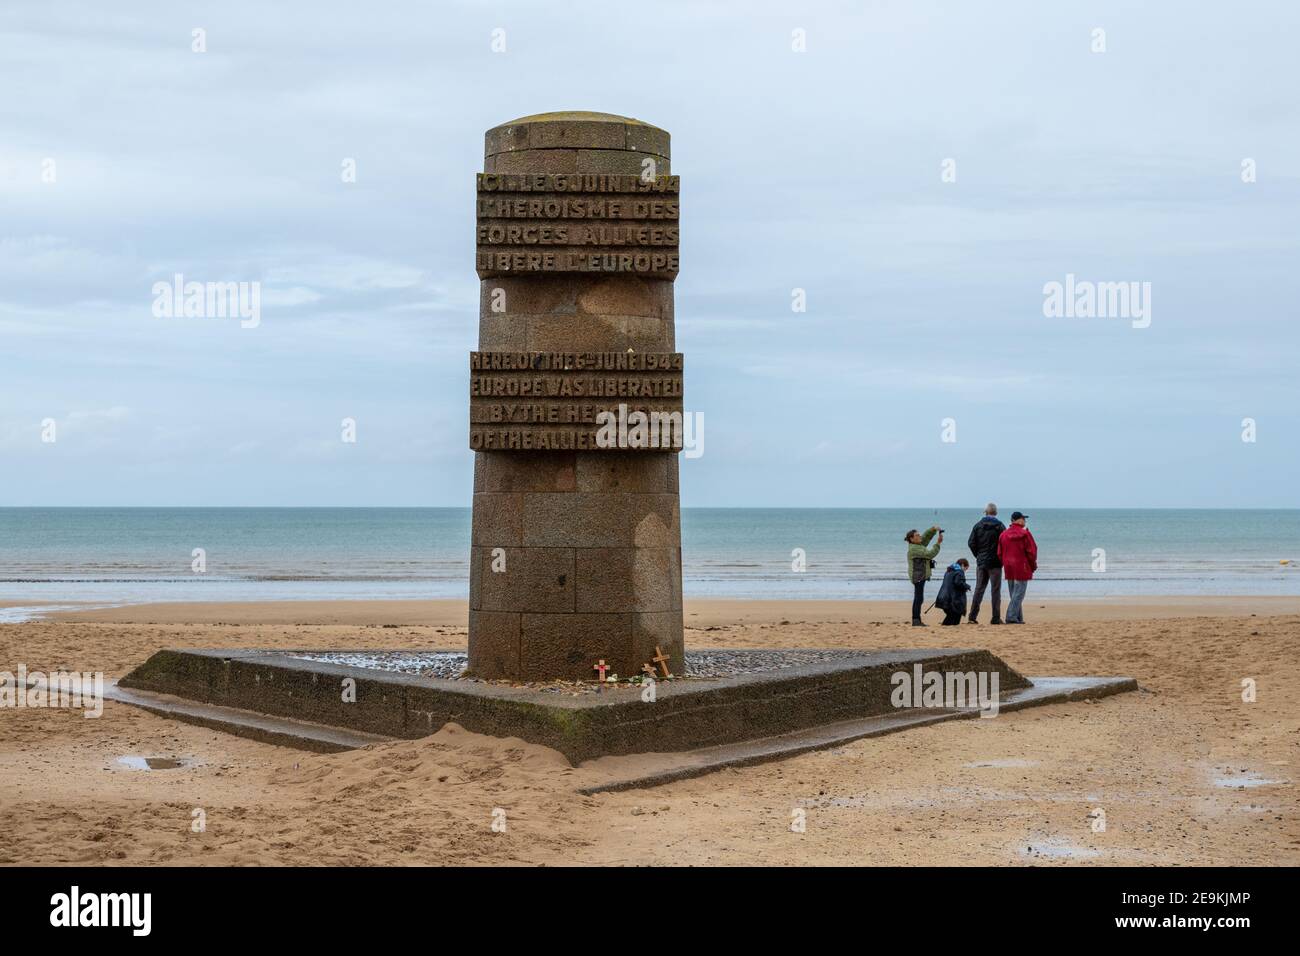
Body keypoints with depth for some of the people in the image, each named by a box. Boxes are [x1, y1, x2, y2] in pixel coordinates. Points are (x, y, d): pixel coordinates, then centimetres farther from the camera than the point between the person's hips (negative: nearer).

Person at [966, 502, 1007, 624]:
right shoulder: (999, 526, -7)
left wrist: (978, 555, 11)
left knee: (979, 589, 9)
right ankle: (996, 618, -1)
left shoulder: (978, 525, 2)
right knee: (996, 590, 1)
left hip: (981, 562, 3)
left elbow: (971, 543, 0)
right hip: (995, 563, -3)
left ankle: (972, 616, 5)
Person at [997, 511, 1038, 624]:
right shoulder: (1024, 534, -10)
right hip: (1022, 568, -6)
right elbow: (1031, 551, -9)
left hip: (1009, 569, 6)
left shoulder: (1003, 534, 7)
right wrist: (1033, 566, 3)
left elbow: (999, 553, 9)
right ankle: (1011, 617, -12)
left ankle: (1019, 618, 16)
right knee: (1018, 594, -4)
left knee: (1013, 595, 13)